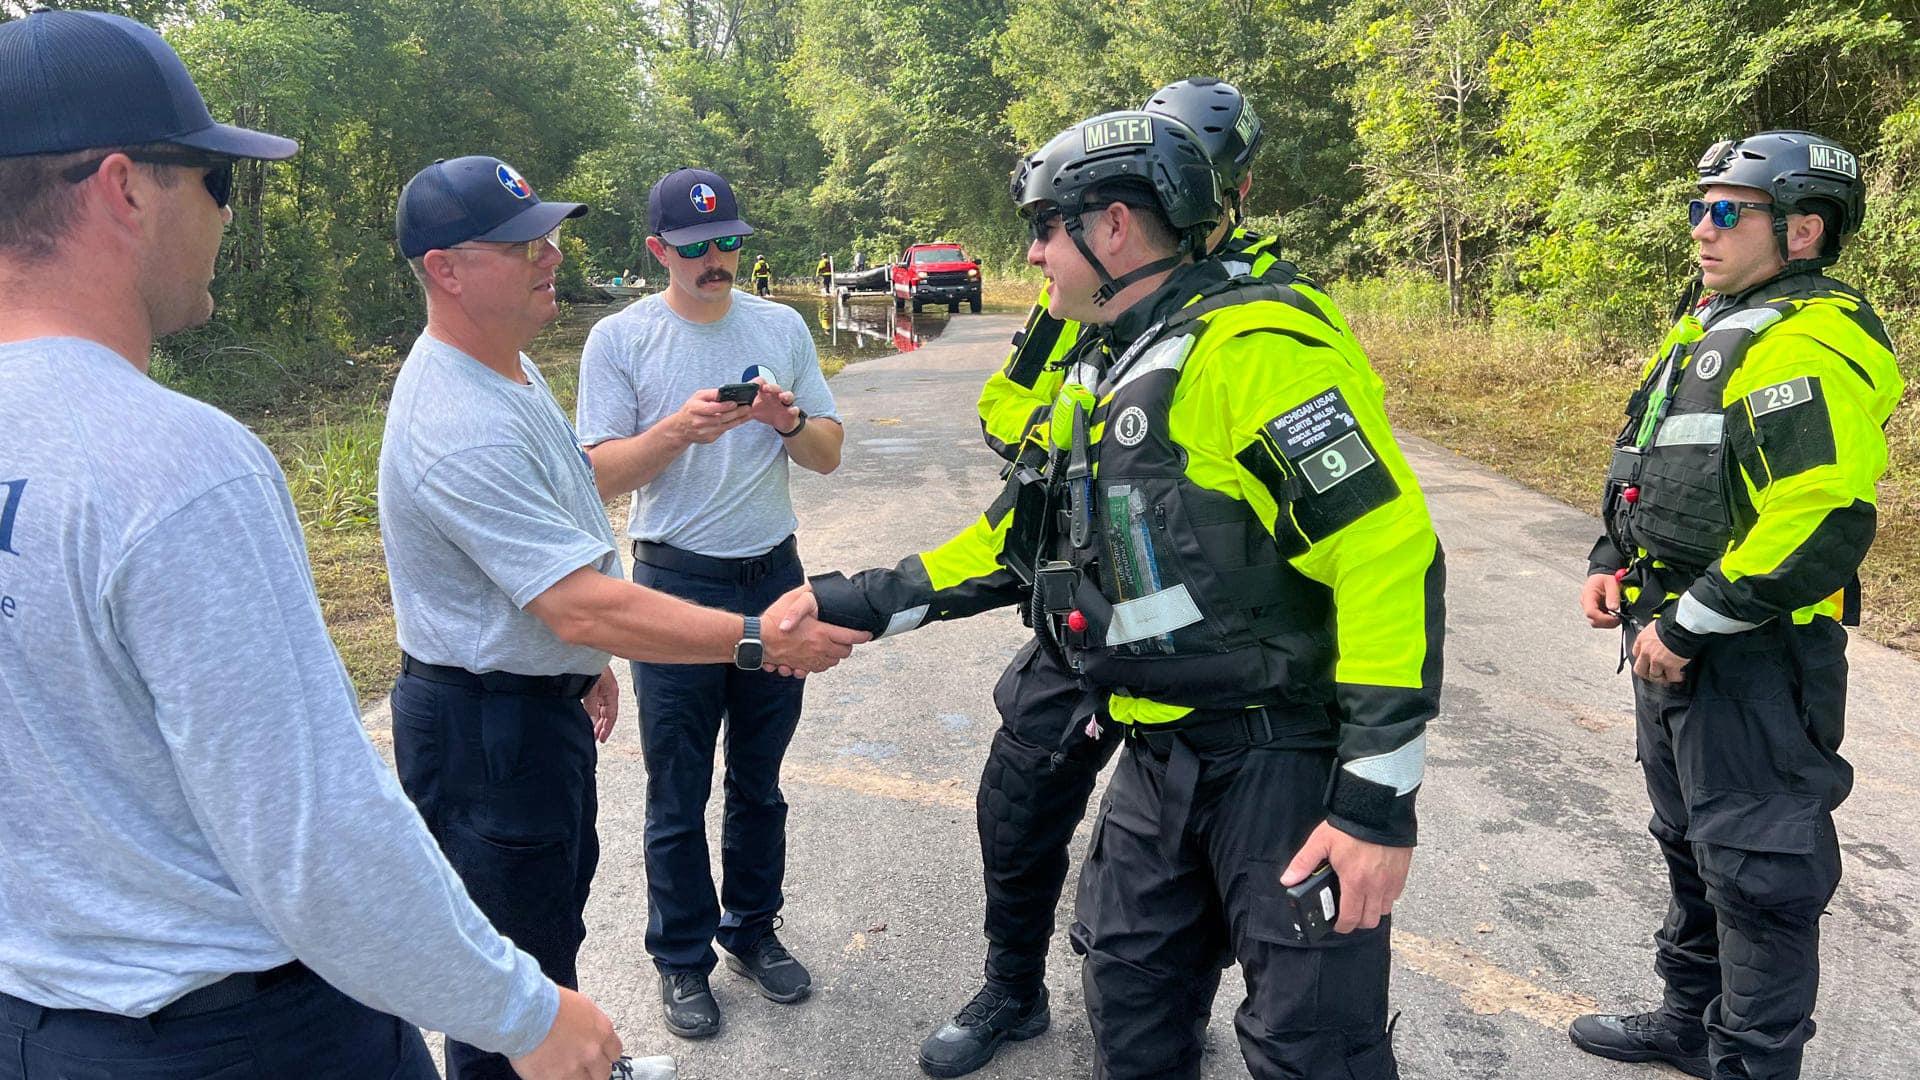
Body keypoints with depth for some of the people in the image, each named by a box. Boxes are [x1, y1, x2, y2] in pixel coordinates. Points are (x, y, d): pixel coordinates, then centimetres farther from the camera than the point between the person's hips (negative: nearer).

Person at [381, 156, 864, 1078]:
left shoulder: (510, 365, 6)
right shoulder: (460, 426, -30)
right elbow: (583, 605, -35)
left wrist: (582, 660, 22)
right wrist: (758, 641, -32)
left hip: (545, 699, 11)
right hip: (483, 729, -11)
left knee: (559, 902, 28)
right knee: (515, 965, 4)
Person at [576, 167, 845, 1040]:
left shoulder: (780, 327, 4)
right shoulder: (619, 340, -5)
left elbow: (828, 454, 5)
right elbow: (600, 473, -9)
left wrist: (788, 420, -17)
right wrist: (680, 428, -25)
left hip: (774, 575, 3)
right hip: (677, 582, -3)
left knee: (758, 778, 16)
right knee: (678, 795, 7)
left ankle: (751, 929, 33)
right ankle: (682, 957, 24)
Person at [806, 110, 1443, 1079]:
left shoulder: (1256, 348, -18)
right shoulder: (1094, 375, 12)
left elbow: (1391, 554, -23)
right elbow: (1012, 542, 20)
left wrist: (1380, 797, -23)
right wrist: (860, 603, 14)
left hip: (1286, 762, -8)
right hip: (1160, 754, 8)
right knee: (1128, 1002, 17)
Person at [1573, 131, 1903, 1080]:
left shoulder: (1807, 344, -19)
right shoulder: (1710, 327, 13)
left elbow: (1822, 523, -28)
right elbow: (1651, 471, 23)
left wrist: (1687, 625, -22)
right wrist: (1612, 563, 8)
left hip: (1752, 656, -10)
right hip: (1674, 642, 10)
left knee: (1756, 866, 2)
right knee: (1693, 843, 22)